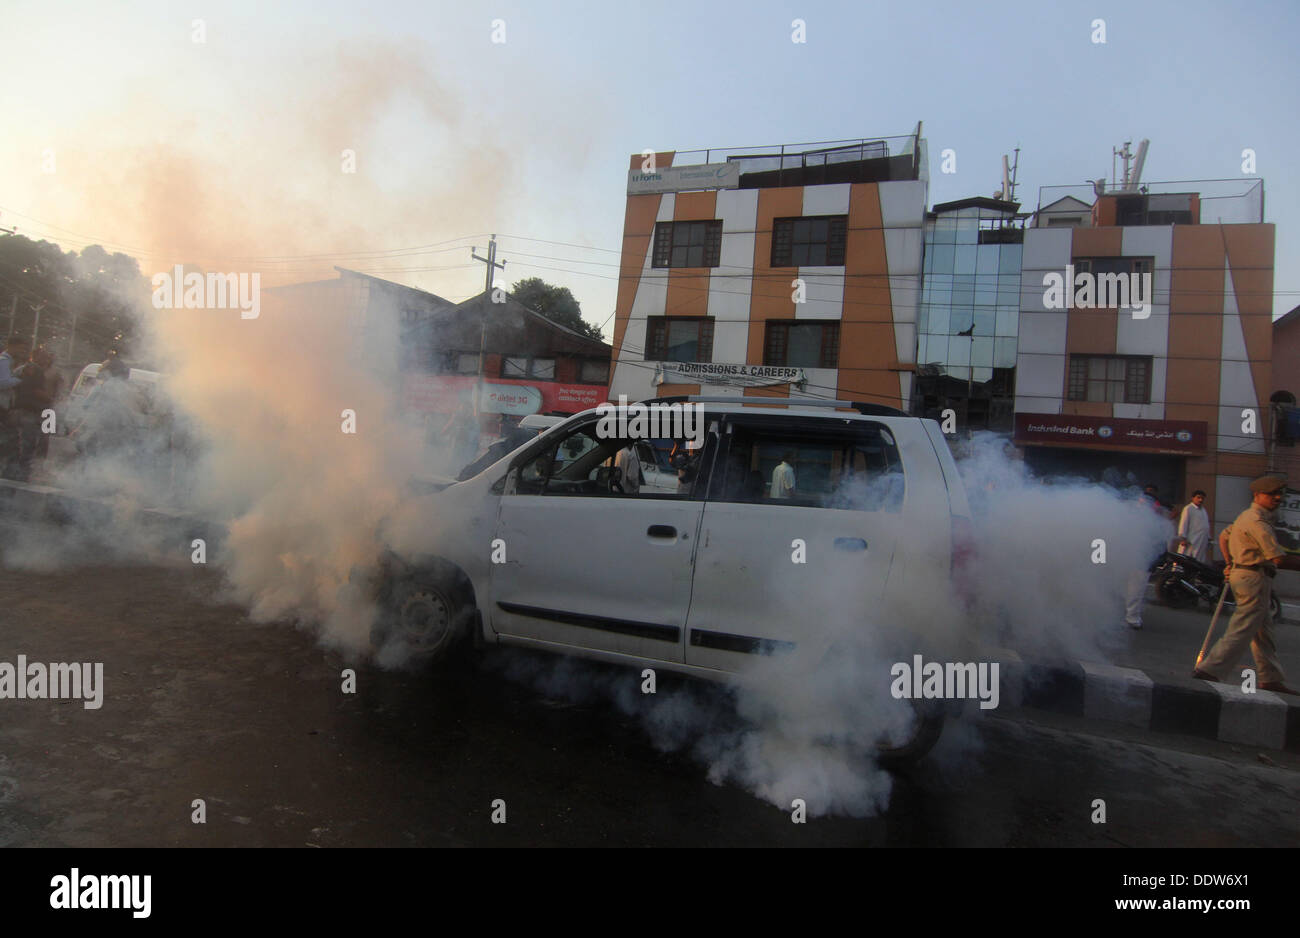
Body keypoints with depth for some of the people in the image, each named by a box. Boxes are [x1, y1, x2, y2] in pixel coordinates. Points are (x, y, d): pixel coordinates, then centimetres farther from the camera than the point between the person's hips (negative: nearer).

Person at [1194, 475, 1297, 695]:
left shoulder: (1247, 516, 16)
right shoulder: (1257, 521, -16)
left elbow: (1223, 536, 27)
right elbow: (1277, 557, -21)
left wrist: (1231, 564, 26)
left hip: (1241, 572, 11)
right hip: (1255, 578, -11)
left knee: (1263, 631, 15)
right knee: (1242, 631, -8)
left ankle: (1271, 679, 21)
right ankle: (1208, 670, -9)